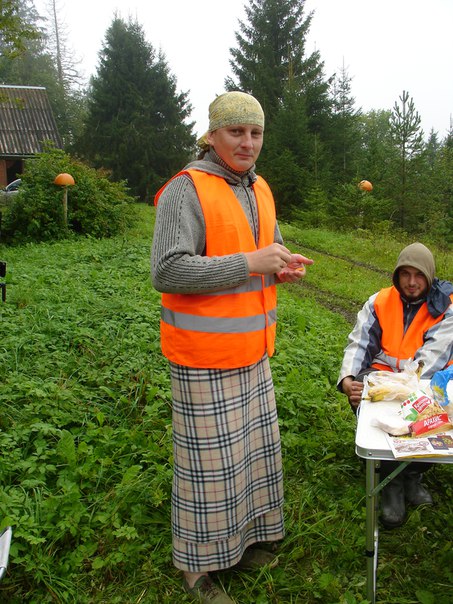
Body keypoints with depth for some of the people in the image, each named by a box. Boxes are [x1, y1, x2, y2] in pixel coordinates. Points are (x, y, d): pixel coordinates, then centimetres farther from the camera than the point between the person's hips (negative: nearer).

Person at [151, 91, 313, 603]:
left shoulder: (259, 190, 12)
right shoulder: (186, 189, -14)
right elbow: (166, 271, -22)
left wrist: (283, 268, 1)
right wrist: (249, 264, -23)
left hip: (251, 348, 8)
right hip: (204, 352, -8)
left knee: (253, 446, 19)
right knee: (209, 458, 3)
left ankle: (242, 538, 41)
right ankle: (197, 562, 27)